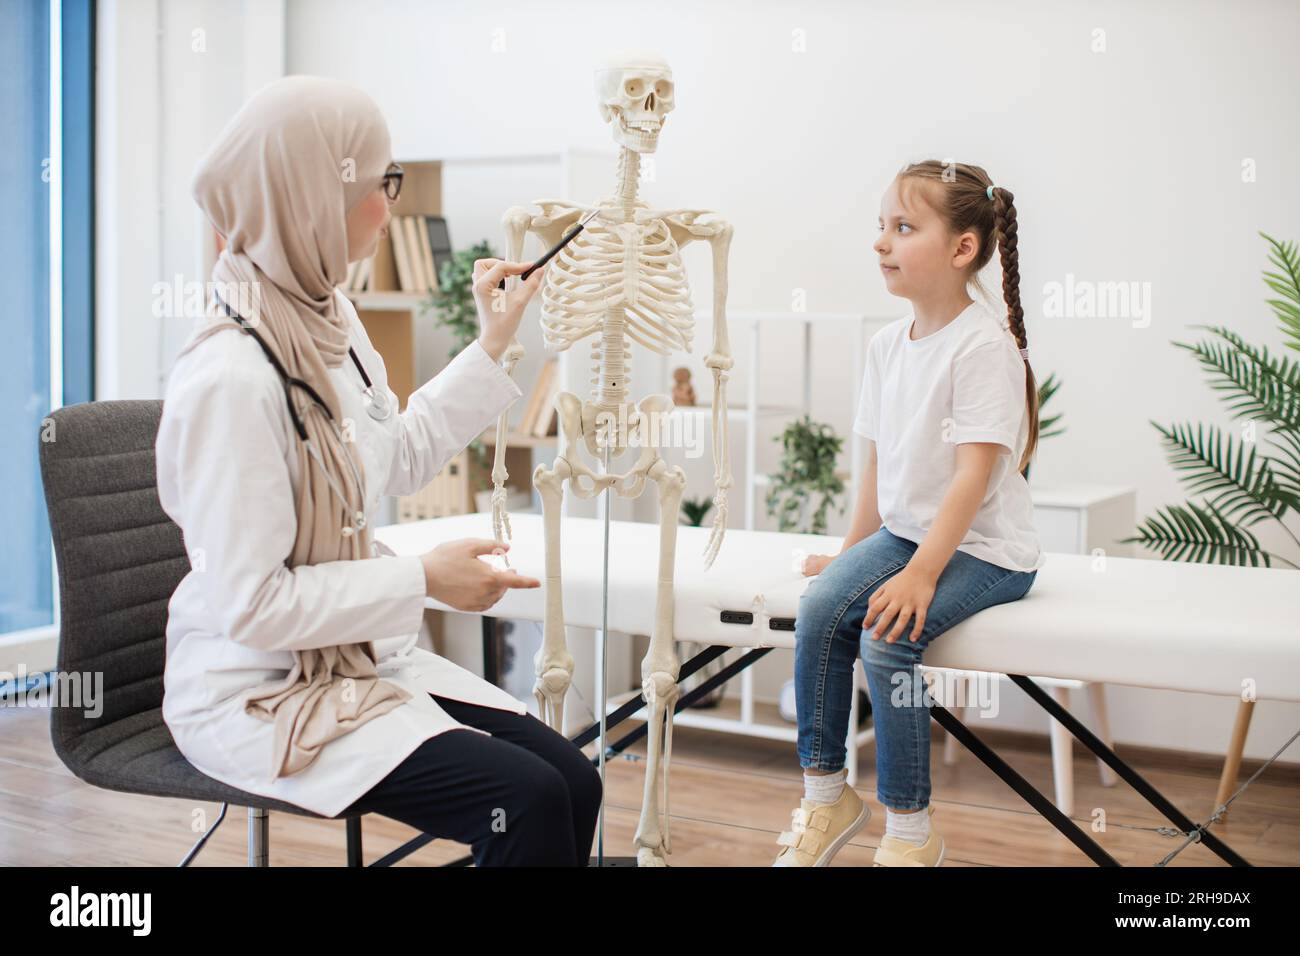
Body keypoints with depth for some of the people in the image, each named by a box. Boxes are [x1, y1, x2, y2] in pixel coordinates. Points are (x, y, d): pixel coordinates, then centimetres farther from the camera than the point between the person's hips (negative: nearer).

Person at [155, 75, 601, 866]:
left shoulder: (329, 318, 3)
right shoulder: (231, 377, -25)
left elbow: (402, 458, 18)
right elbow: (249, 603, -23)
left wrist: (493, 346, 14)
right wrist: (425, 579, -18)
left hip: (360, 655, 8)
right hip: (258, 692, -8)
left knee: (574, 779, -8)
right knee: (527, 801, -21)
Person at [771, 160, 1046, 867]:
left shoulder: (984, 345, -17)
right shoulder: (887, 343, 7)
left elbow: (975, 471, -22)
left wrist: (920, 572, -26)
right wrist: (854, 549, 17)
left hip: (982, 549, -7)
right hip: (903, 532, 7)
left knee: (888, 636, -26)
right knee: (820, 606, -15)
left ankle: (910, 832, -7)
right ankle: (825, 794, 1)